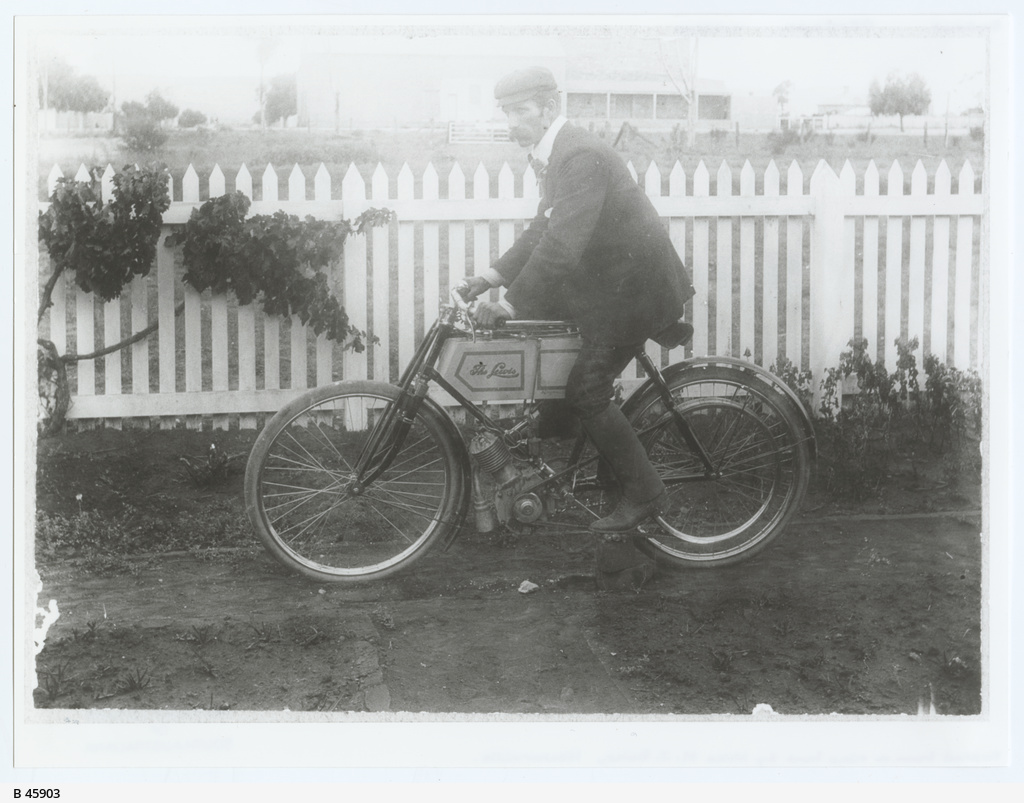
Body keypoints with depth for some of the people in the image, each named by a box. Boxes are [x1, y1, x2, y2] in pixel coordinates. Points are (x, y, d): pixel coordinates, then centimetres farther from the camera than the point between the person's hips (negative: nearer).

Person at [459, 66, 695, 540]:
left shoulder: (579, 156, -23)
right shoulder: (553, 154, 9)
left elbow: (564, 243, -31)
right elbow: (543, 230, 14)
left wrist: (512, 304, -31)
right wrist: (493, 277, 5)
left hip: (632, 287, -10)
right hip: (605, 281, 10)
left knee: (586, 392, -10)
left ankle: (643, 492, 4)